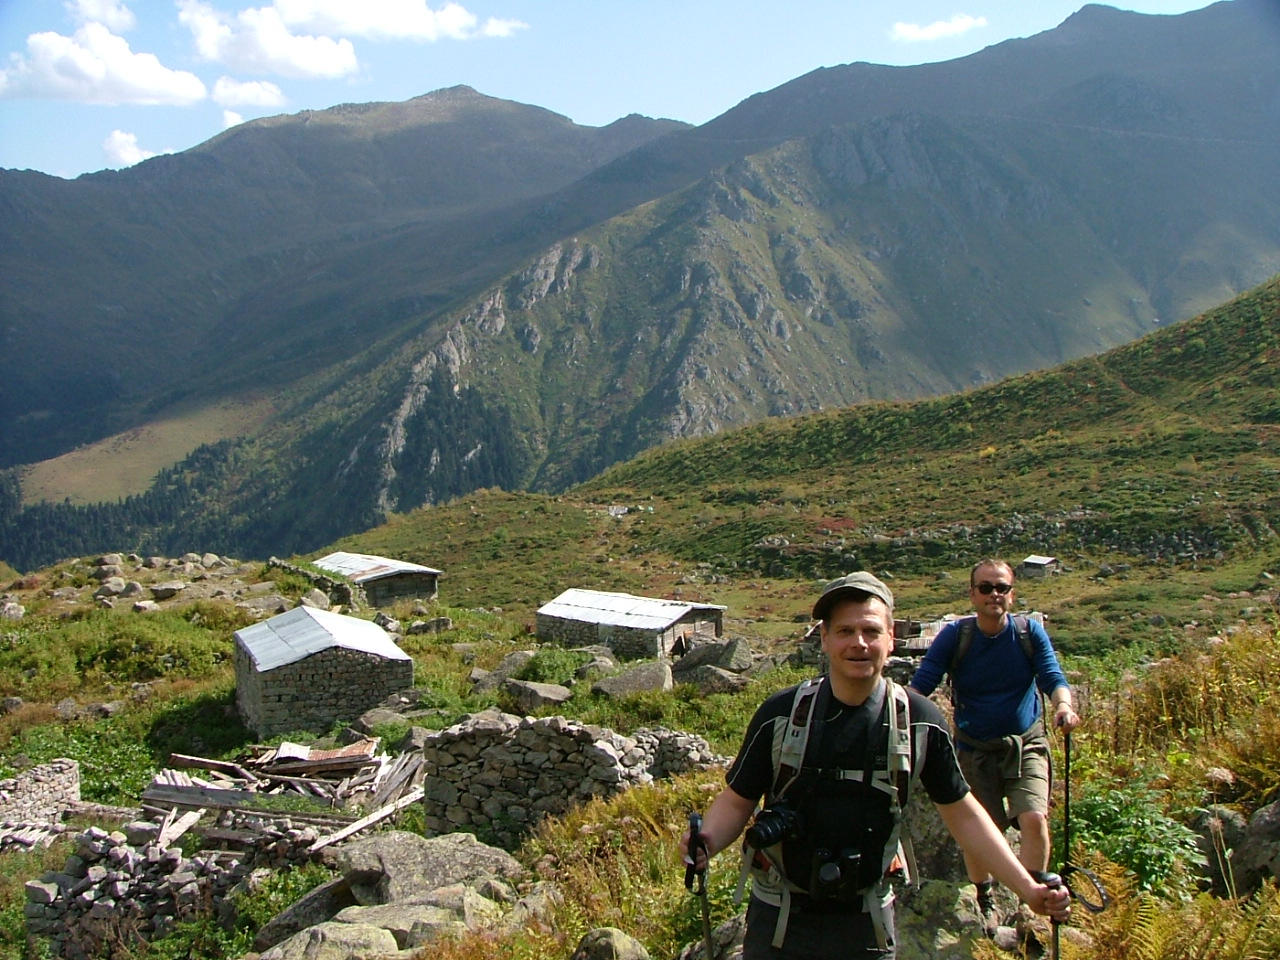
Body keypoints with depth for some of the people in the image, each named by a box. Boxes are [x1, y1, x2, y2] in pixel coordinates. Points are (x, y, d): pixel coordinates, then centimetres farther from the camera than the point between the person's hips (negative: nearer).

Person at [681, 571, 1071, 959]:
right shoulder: (780, 715, -11)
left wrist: (1028, 888, -3)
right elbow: (736, 801, -4)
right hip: (780, 919, -1)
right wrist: (706, 840, -23)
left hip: (867, 923, 1)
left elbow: (963, 814, 1)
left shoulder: (920, 722, -8)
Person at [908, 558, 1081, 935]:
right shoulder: (954, 635, -9)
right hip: (975, 749, 0)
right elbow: (921, 685, -14)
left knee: (1034, 819, -20)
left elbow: (1053, 677, -13)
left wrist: (1063, 706, -36)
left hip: (1026, 745, 0)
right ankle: (986, 901, 31)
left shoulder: (1030, 632, -6)